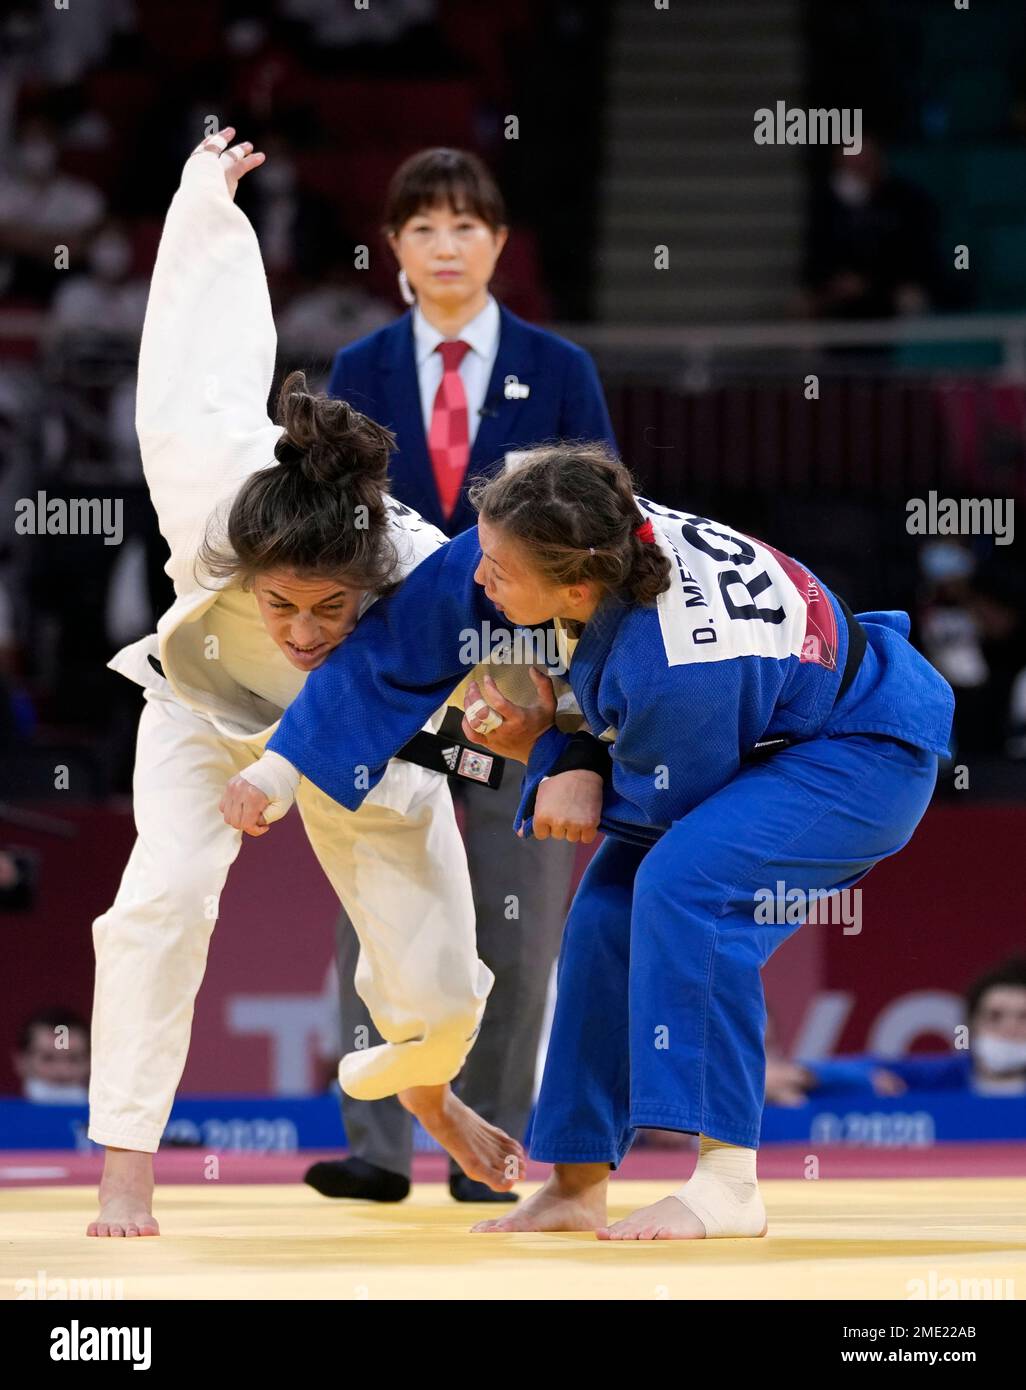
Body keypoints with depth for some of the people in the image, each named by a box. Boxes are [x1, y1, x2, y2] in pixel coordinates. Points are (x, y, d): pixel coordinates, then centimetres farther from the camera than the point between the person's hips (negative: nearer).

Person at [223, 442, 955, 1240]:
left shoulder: (676, 666, -40)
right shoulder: (593, 539, -19)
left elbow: (663, 800, -20)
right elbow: (401, 649, -8)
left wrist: (544, 755, -6)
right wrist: (285, 768, -7)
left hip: (873, 751, -9)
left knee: (683, 881, -29)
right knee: (611, 914, 1)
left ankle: (728, 1182, -26)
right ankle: (578, 1186, 13)